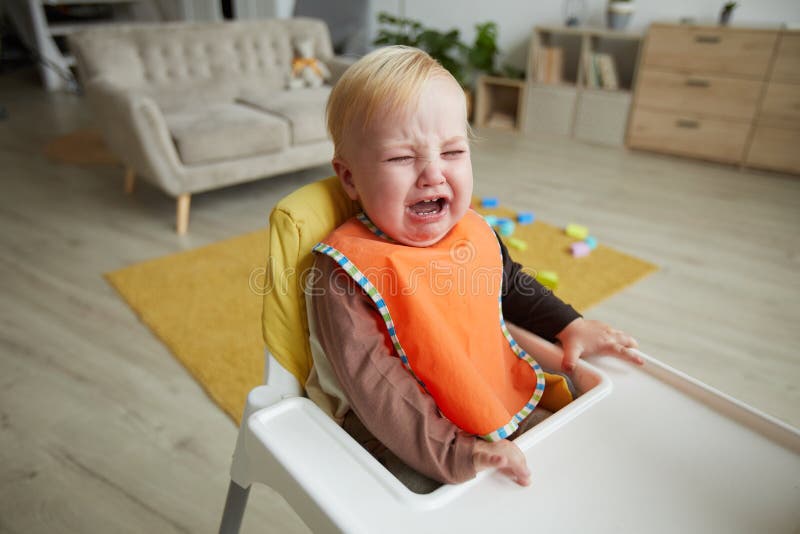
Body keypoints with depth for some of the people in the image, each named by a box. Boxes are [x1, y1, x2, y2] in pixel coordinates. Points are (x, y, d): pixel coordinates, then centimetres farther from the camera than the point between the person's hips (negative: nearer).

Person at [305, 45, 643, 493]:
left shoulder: (475, 234, -3)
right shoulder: (348, 269, -23)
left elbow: (512, 285, 19)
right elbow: (370, 382, -27)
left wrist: (569, 325, 11)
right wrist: (450, 451, -34)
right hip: (400, 440, -5)